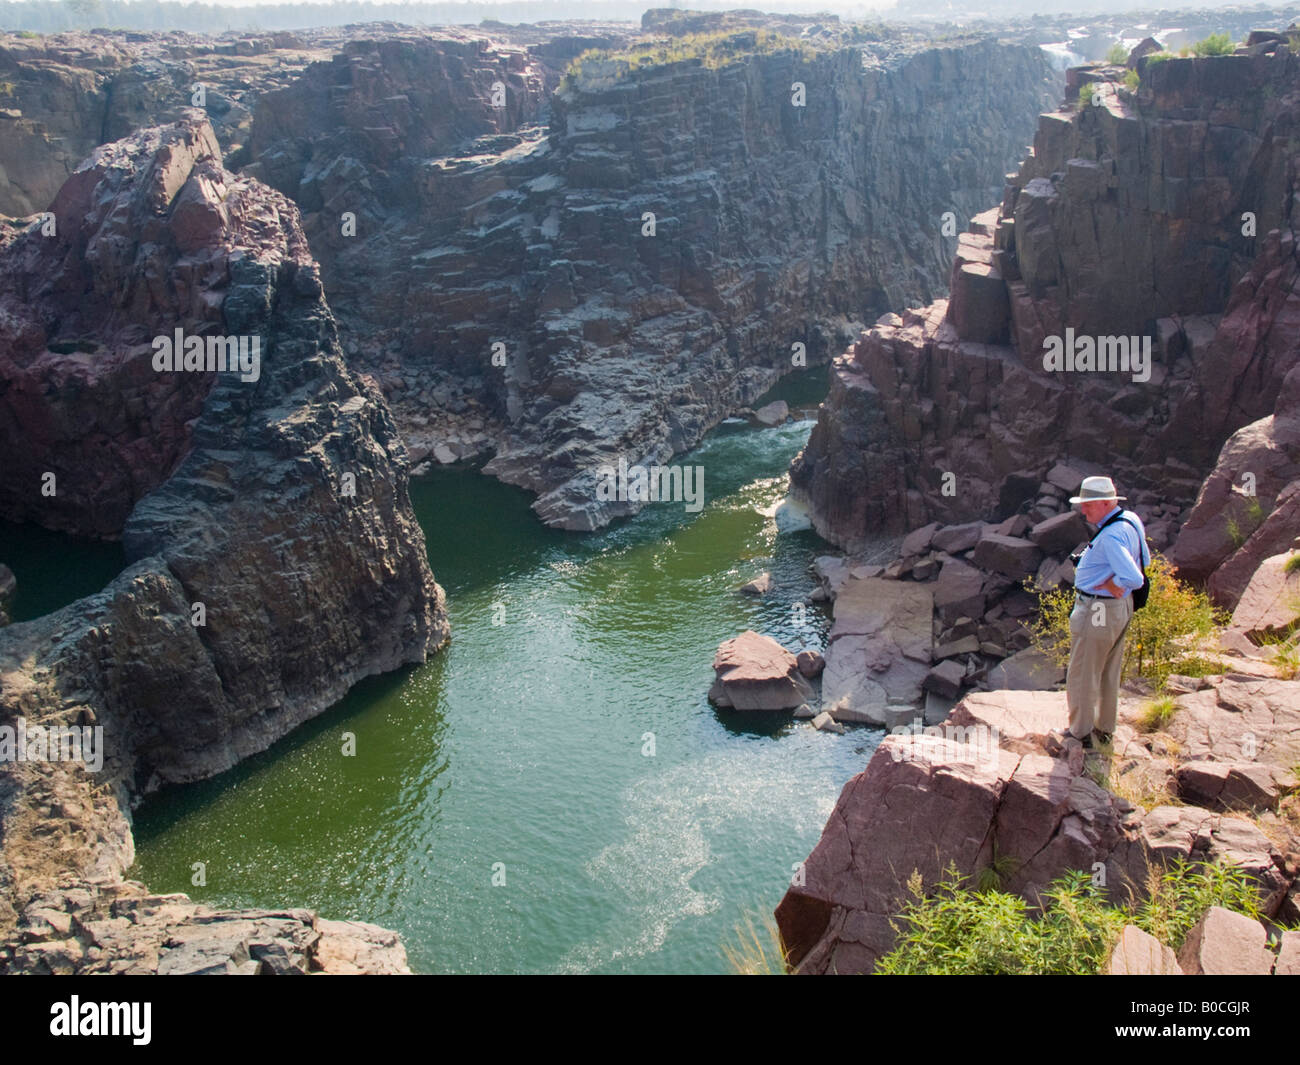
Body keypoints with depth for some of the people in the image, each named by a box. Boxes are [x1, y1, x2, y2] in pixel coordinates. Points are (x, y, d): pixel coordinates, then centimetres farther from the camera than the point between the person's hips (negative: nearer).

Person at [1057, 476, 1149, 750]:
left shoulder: (1111, 536, -29)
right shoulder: (1131, 520, 3)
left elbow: (1133, 579, -38)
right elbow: (1144, 560, 19)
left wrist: (1108, 584, -19)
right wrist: (1114, 580, 7)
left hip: (1096, 611, -10)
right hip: (1121, 607, 10)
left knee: (1082, 674, 7)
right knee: (1109, 672, 22)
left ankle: (1081, 732, 19)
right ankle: (1105, 727, 35)